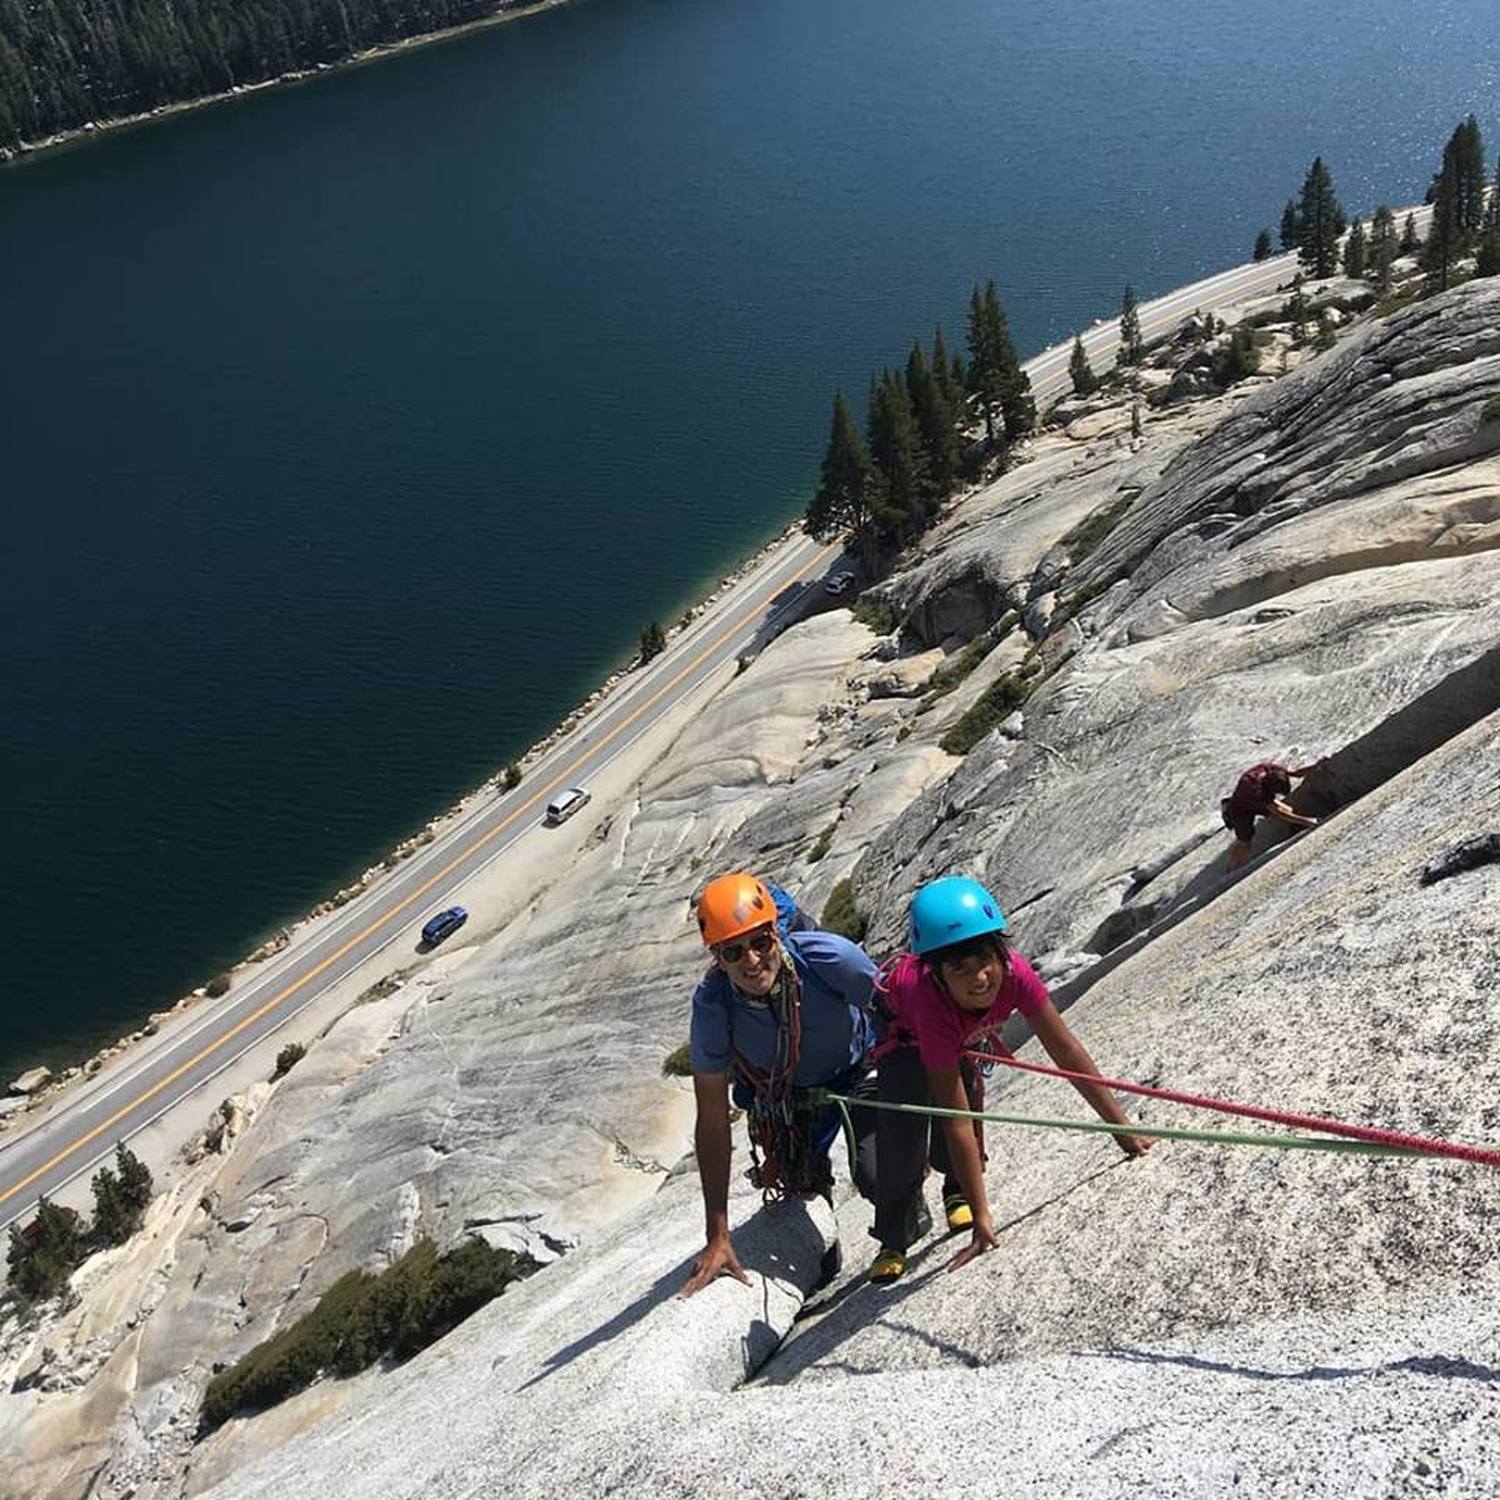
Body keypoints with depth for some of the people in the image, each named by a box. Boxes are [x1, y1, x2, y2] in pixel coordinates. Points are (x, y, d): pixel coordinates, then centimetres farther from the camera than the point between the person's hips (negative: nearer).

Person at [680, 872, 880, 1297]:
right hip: (785, 1095, 2)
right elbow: (712, 1122, -24)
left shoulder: (828, 957, -38)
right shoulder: (712, 1004, -32)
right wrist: (717, 1238, -22)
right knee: (801, 1191, 0)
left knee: (877, 1178, -16)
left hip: (860, 1071, -1)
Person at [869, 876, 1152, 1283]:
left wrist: (1122, 1127, -29)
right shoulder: (933, 1001, -47)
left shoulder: (1013, 972, -39)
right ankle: (895, 1241, 11)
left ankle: (956, 1188, 22)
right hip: (901, 1031, -4)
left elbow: (1066, 1051, -29)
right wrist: (982, 1218, -40)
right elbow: (958, 1123, -42)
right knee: (901, 1146, -14)